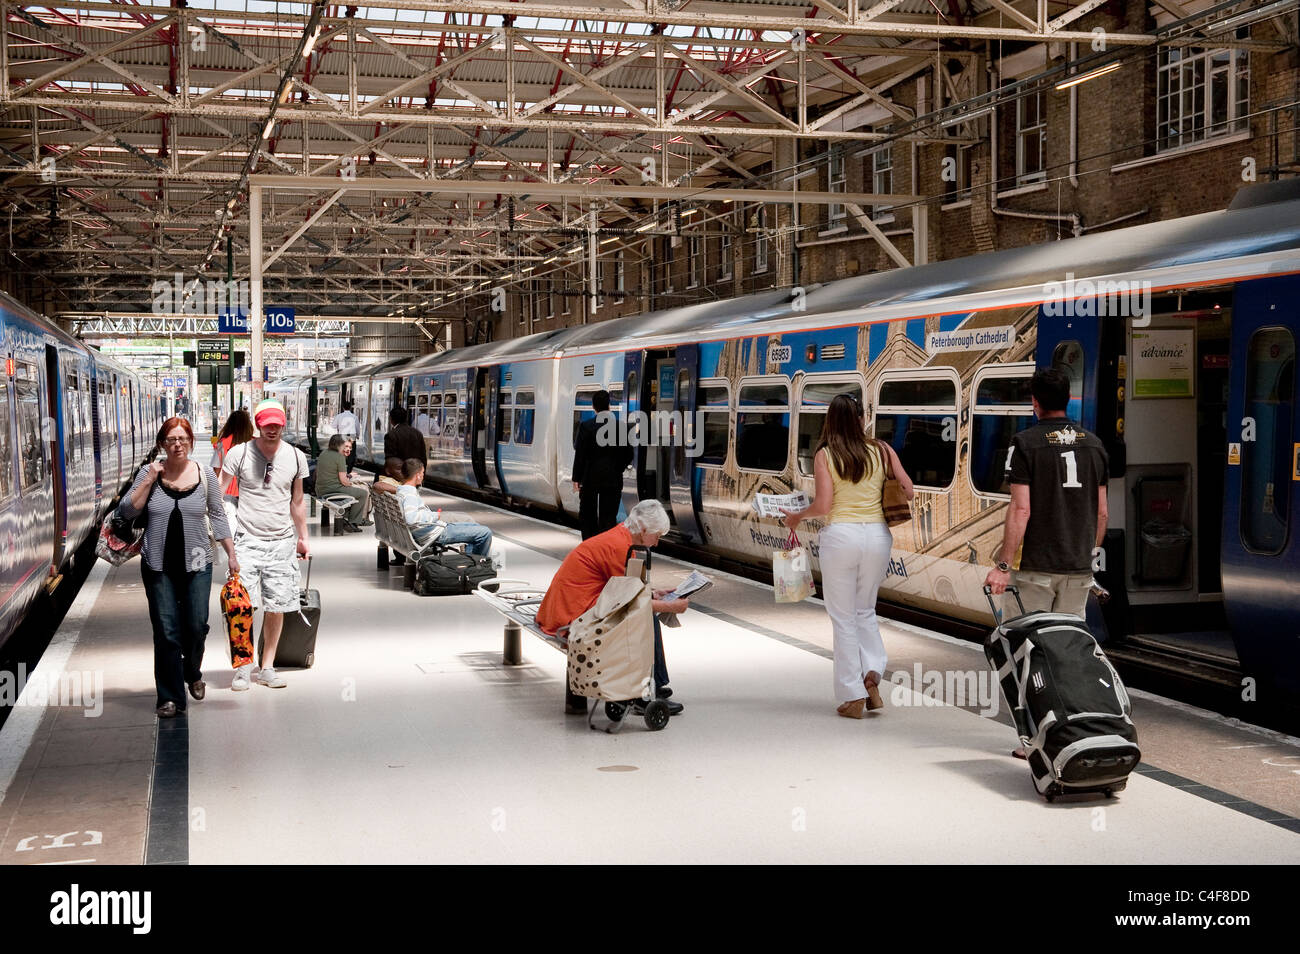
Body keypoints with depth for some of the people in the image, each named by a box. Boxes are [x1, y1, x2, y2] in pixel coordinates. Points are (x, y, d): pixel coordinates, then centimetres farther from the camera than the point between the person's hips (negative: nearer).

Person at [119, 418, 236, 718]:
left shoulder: (204, 473, 1)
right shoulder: (150, 472, 0)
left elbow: (217, 516, 8)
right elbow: (128, 511, -3)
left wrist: (231, 555, 8)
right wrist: (149, 481, -13)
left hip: (196, 563, 1)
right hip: (159, 565, 0)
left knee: (196, 626, 2)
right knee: (166, 632, -1)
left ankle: (192, 673, 33)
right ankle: (170, 697, 8)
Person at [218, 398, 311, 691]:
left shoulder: (296, 457, 6)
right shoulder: (239, 453, -3)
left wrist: (303, 538, 21)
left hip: (281, 542, 3)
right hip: (247, 540, -2)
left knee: (276, 607, 4)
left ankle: (267, 667, 16)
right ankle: (243, 666, 4)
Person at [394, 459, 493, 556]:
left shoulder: (400, 492, 12)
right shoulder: (409, 494, -20)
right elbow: (410, 518, -37)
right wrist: (434, 516, -22)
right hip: (437, 534, -11)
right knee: (485, 533, -12)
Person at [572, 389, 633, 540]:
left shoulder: (585, 426, -8)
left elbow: (580, 454, -8)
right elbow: (628, 455, 2)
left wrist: (576, 478, -1)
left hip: (590, 478, -2)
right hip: (613, 479, 2)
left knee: (587, 517, 10)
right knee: (609, 517, 5)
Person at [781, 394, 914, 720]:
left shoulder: (824, 455, -2)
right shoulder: (882, 450, 5)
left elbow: (823, 505, -9)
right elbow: (907, 491, 6)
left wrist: (797, 516, 9)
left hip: (841, 534, -3)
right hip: (878, 535, 3)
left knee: (843, 617, 7)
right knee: (865, 610, 22)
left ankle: (854, 697, 8)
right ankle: (872, 672, 0)